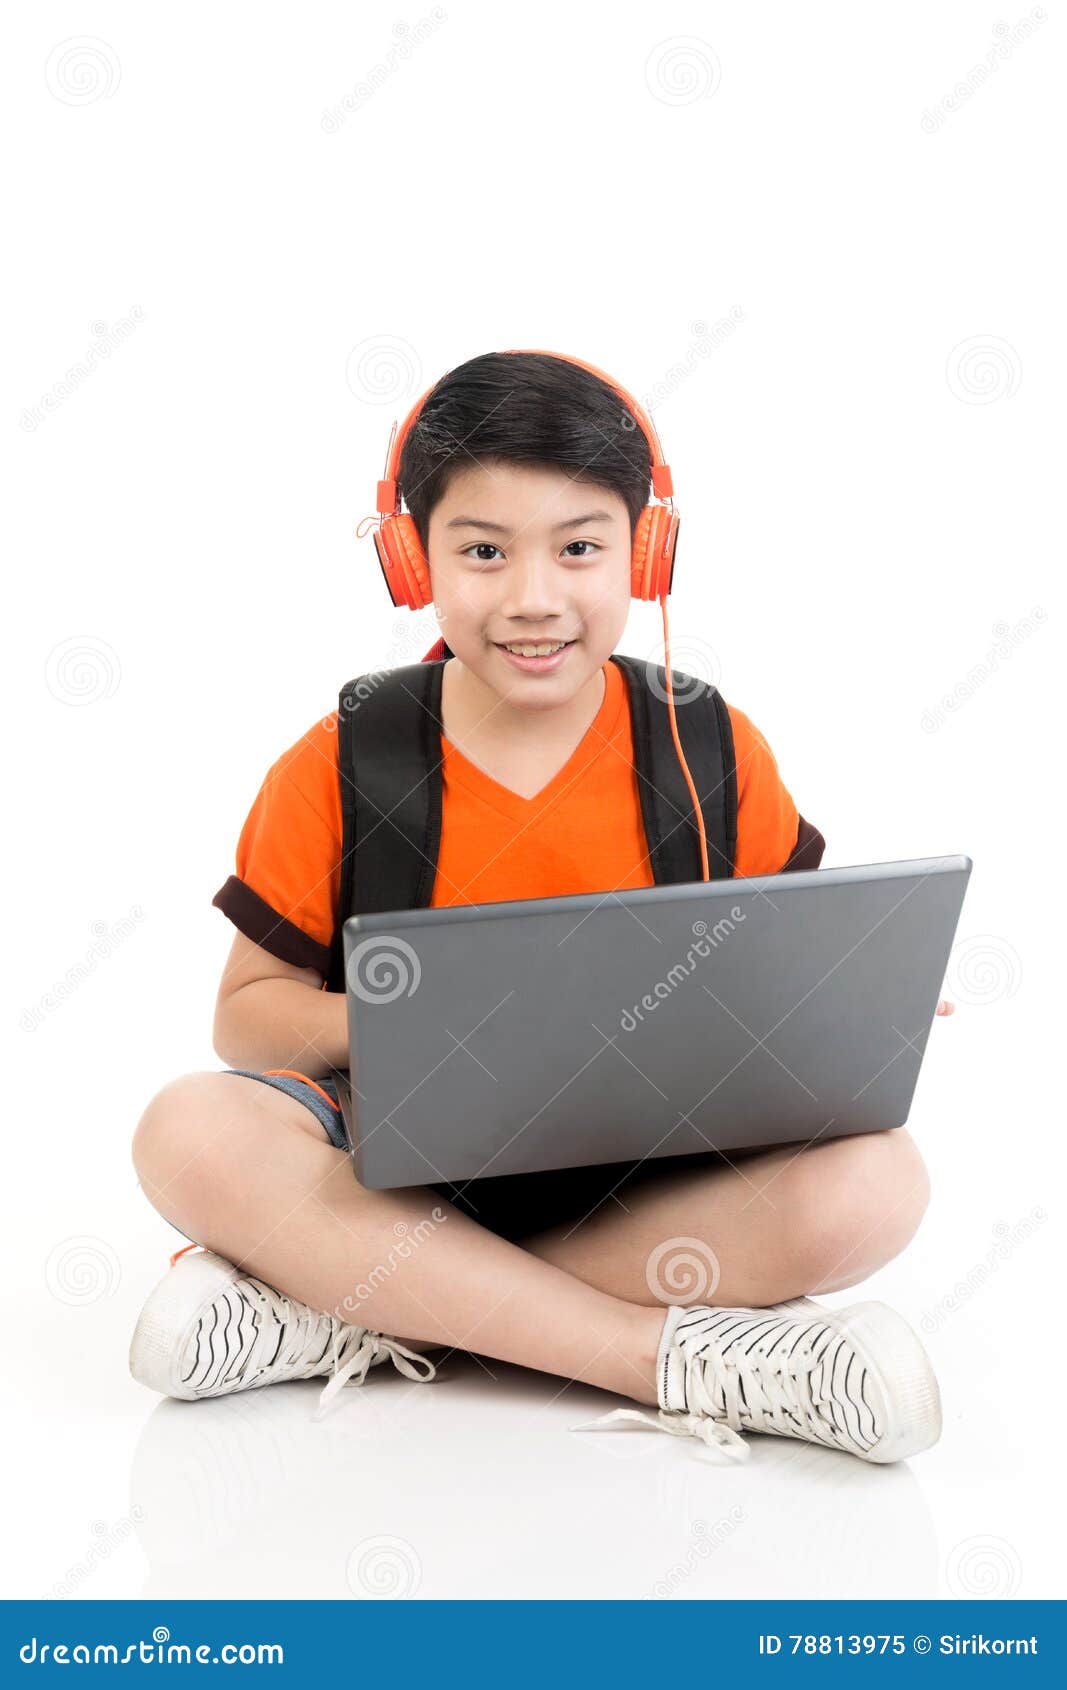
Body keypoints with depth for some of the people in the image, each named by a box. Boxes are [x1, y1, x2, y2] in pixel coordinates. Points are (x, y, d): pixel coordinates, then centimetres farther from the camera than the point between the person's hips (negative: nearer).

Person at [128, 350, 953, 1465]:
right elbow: (249, 1010, 0)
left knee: (873, 1183, -28)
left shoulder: (715, 755, -1)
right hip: (411, 1162, 0)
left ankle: (369, 1314, -24)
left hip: (651, 1178, 1)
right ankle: (677, 1358, -27)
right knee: (191, 1134, -29)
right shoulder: (337, 771, -4)